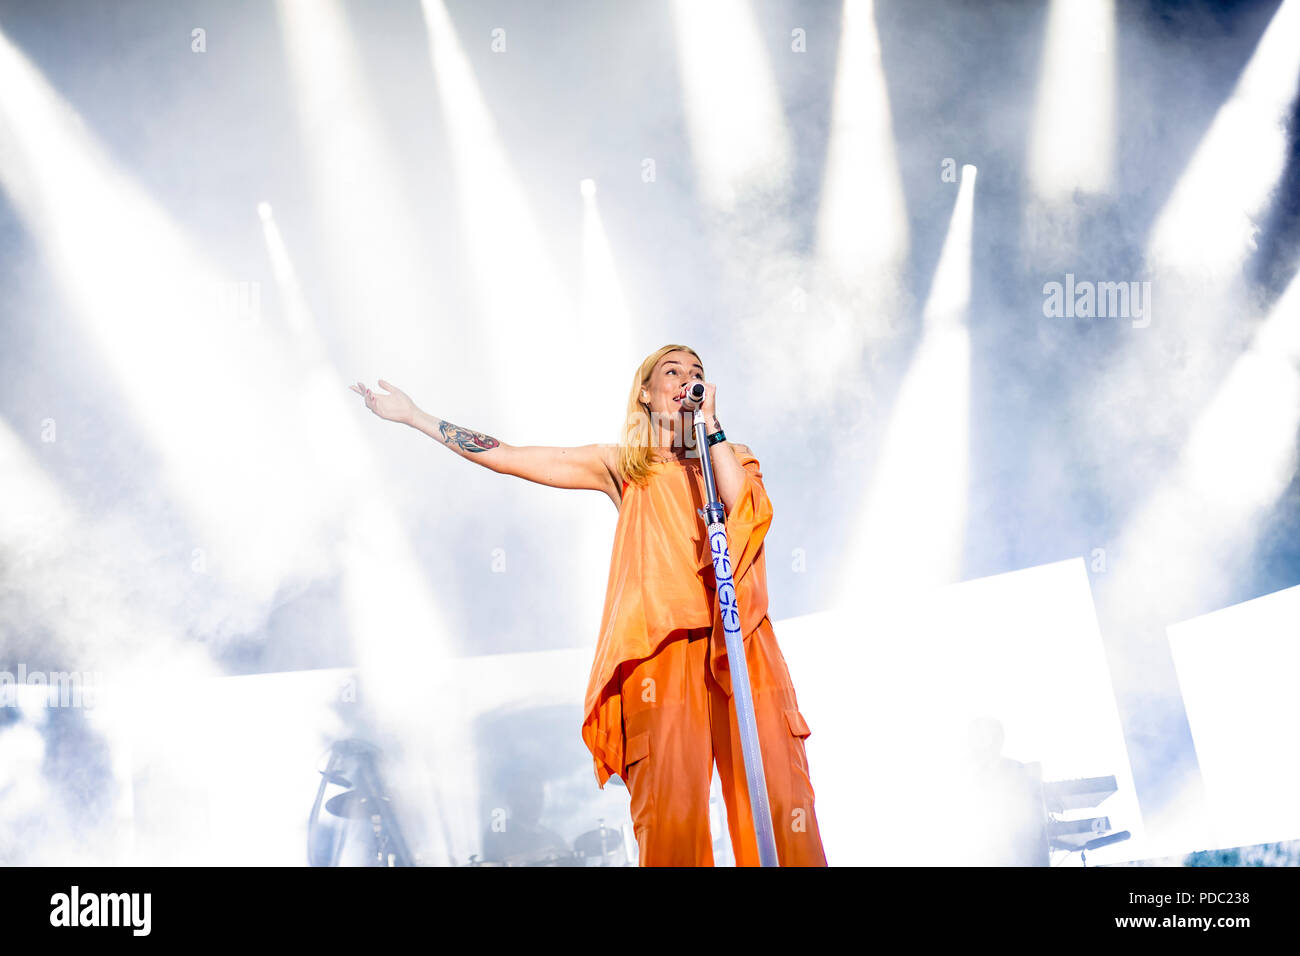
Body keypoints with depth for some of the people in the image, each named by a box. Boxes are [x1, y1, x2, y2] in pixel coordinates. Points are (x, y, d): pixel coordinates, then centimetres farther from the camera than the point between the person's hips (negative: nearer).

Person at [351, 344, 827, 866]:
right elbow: (510, 457, 17)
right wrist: (414, 416, 17)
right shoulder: (623, 465, 19)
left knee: (780, 802, -12)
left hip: (741, 648, 1)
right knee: (671, 812, -13)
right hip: (661, 646, -1)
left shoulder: (734, 458, 20)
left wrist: (709, 421, 1)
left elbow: (746, 511, -3)